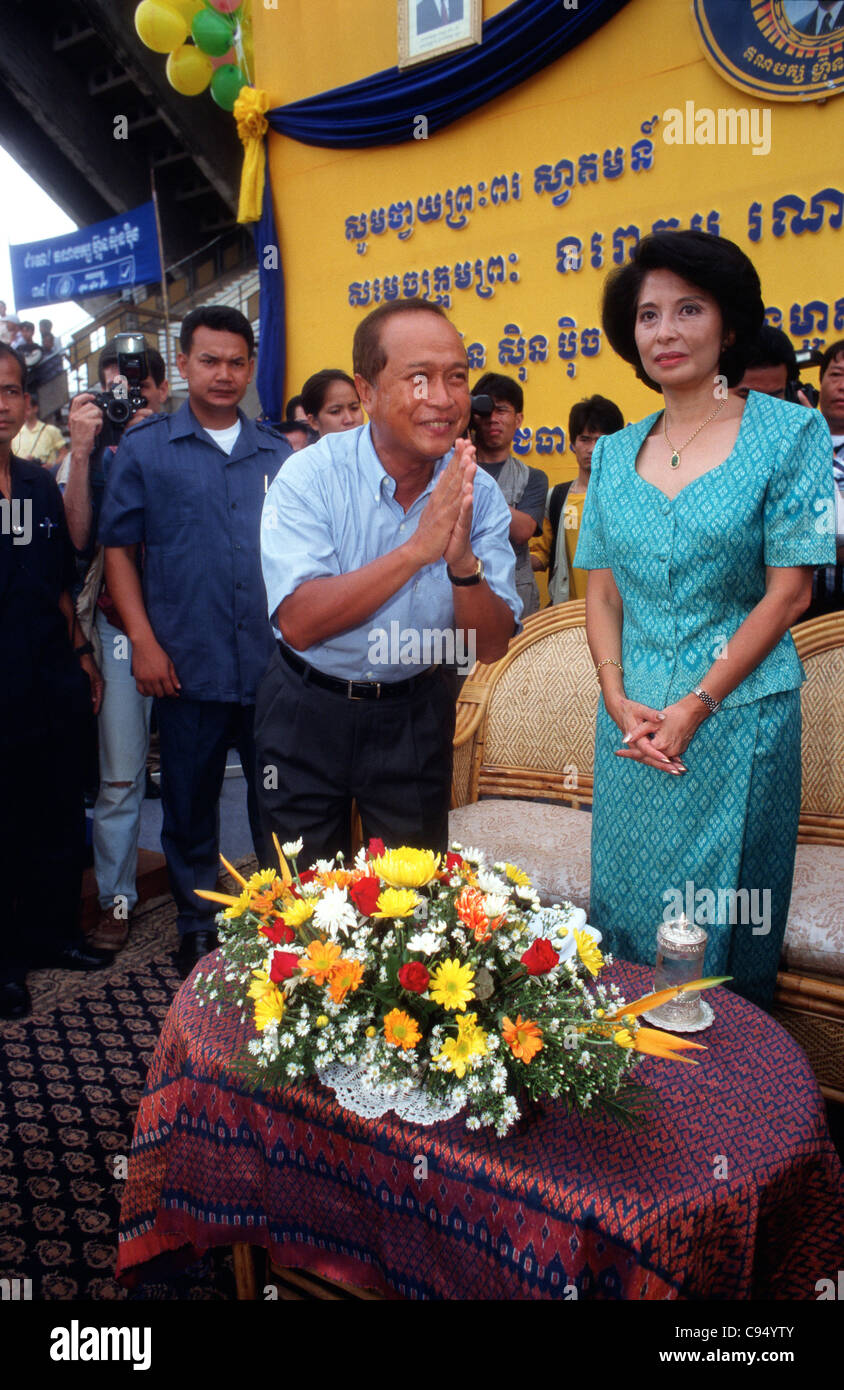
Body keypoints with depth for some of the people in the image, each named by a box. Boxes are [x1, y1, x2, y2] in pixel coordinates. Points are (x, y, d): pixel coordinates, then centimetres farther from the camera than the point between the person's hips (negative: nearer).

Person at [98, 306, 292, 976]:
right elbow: (118, 546, 1)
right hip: (190, 667, -2)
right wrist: (144, 640, -8)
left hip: (274, 666, 2)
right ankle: (198, 927, 28)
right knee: (190, 804, 10)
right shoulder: (145, 448, 4)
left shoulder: (280, 454, 11)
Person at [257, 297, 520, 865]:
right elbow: (298, 622, -26)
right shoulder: (311, 475, -16)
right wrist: (417, 547, -32)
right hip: (308, 711, -1)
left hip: (416, 714, 2)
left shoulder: (478, 493, -9)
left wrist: (463, 563, -30)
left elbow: (492, 647, -11)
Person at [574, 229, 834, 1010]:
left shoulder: (788, 433, -4)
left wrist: (695, 707, -14)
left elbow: (789, 592, -9)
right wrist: (620, 702, -6)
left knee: (721, 916, 8)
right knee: (626, 902, 14)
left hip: (737, 711, -4)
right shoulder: (614, 454, 8)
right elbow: (603, 593, 8)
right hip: (631, 717, 4)